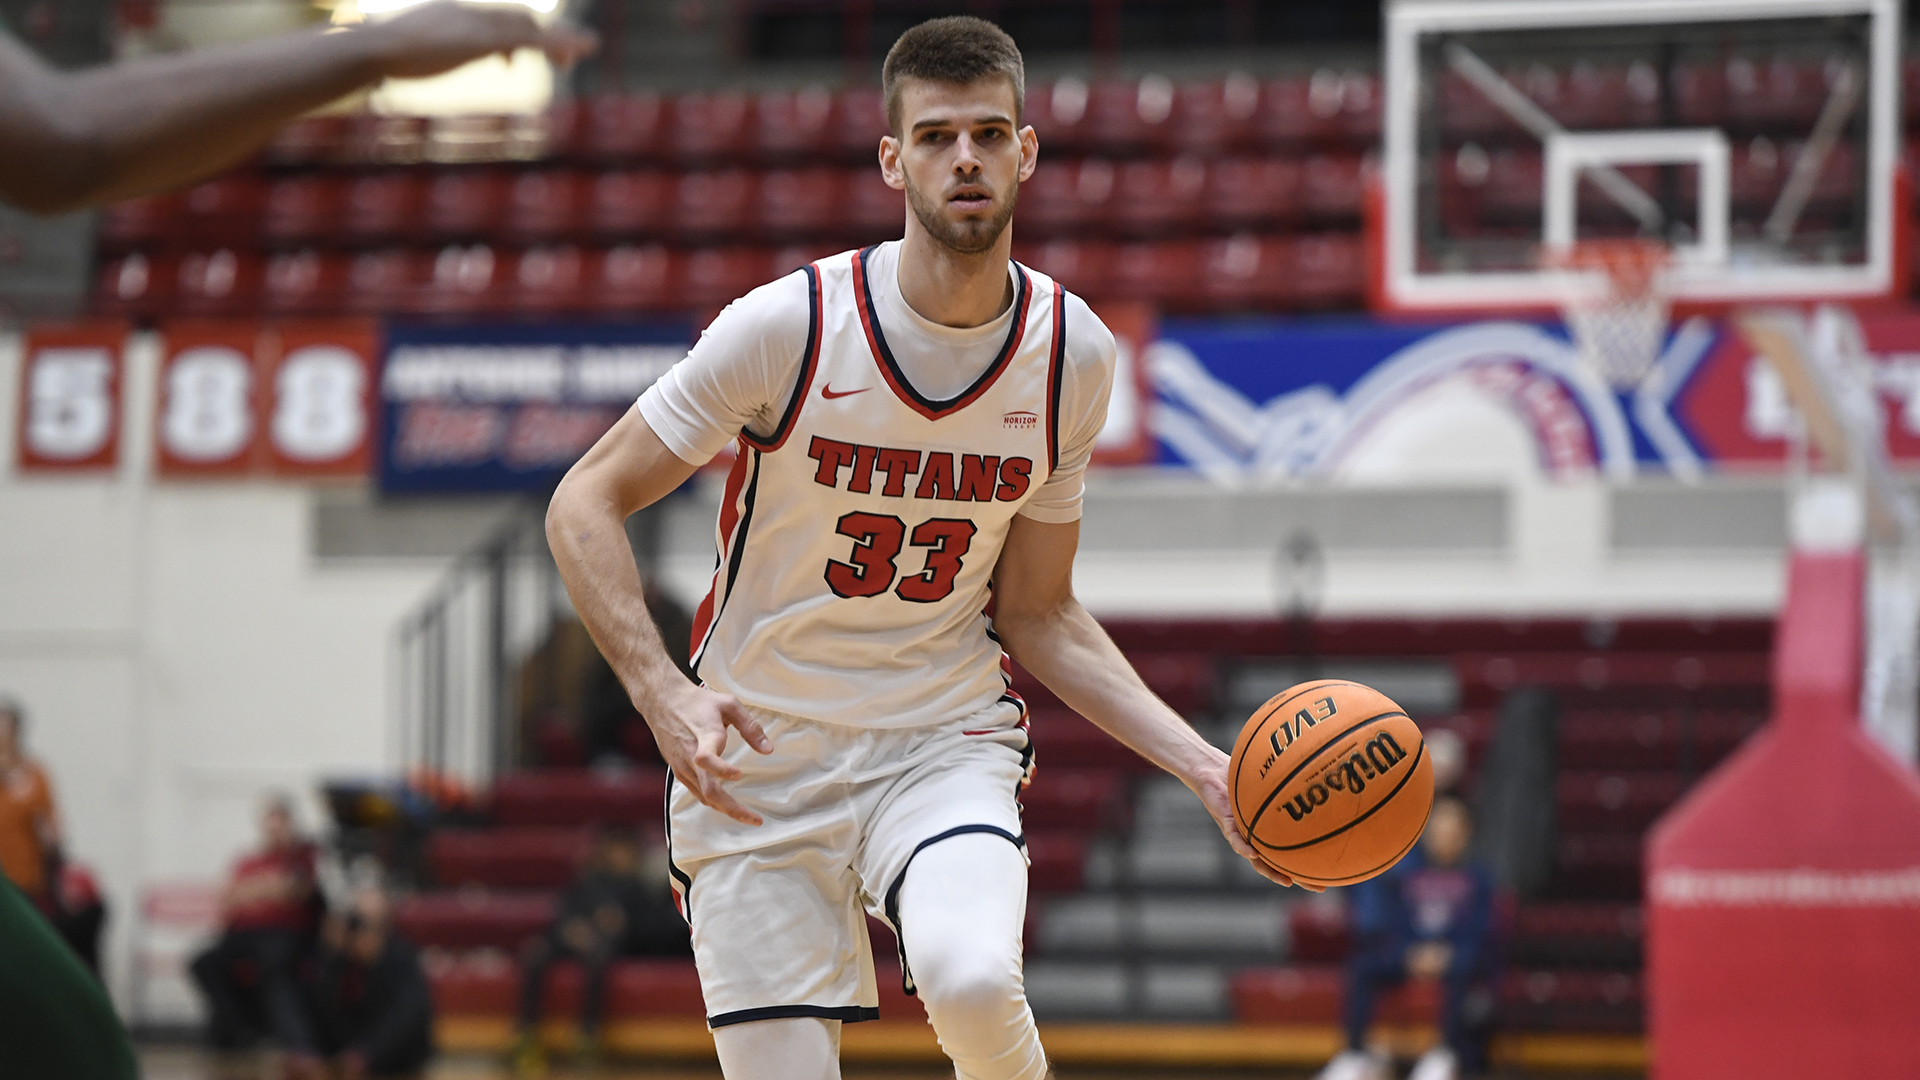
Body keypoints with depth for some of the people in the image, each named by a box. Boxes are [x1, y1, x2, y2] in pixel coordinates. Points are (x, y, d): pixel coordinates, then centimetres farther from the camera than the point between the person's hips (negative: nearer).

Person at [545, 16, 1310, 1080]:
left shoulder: (1072, 353, -2)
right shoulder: (789, 325, -14)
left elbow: (1037, 615, 7)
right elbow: (585, 505, -7)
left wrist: (1201, 765, -3)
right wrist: (662, 693, -22)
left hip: (946, 746, 1)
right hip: (755, 765, -1)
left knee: (972, 982, -30)